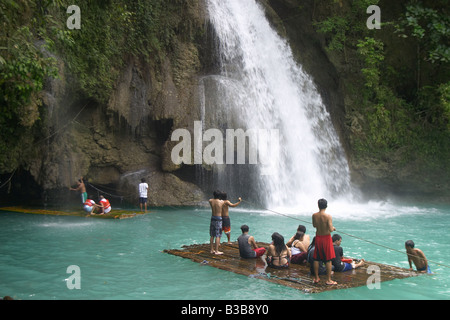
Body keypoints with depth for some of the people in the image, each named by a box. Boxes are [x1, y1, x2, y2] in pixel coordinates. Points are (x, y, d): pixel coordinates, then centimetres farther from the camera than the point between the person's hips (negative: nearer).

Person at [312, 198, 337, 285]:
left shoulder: (314, 215, -5)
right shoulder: (328, 216, -18)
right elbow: (330, 229, -22)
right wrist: (333, 228, -1)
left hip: (318, 238, 4)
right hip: (326, 238, -4)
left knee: (316, 259, 14)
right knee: (328, 260, 5)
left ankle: (316, 278, 22)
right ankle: (328, 280, 9)